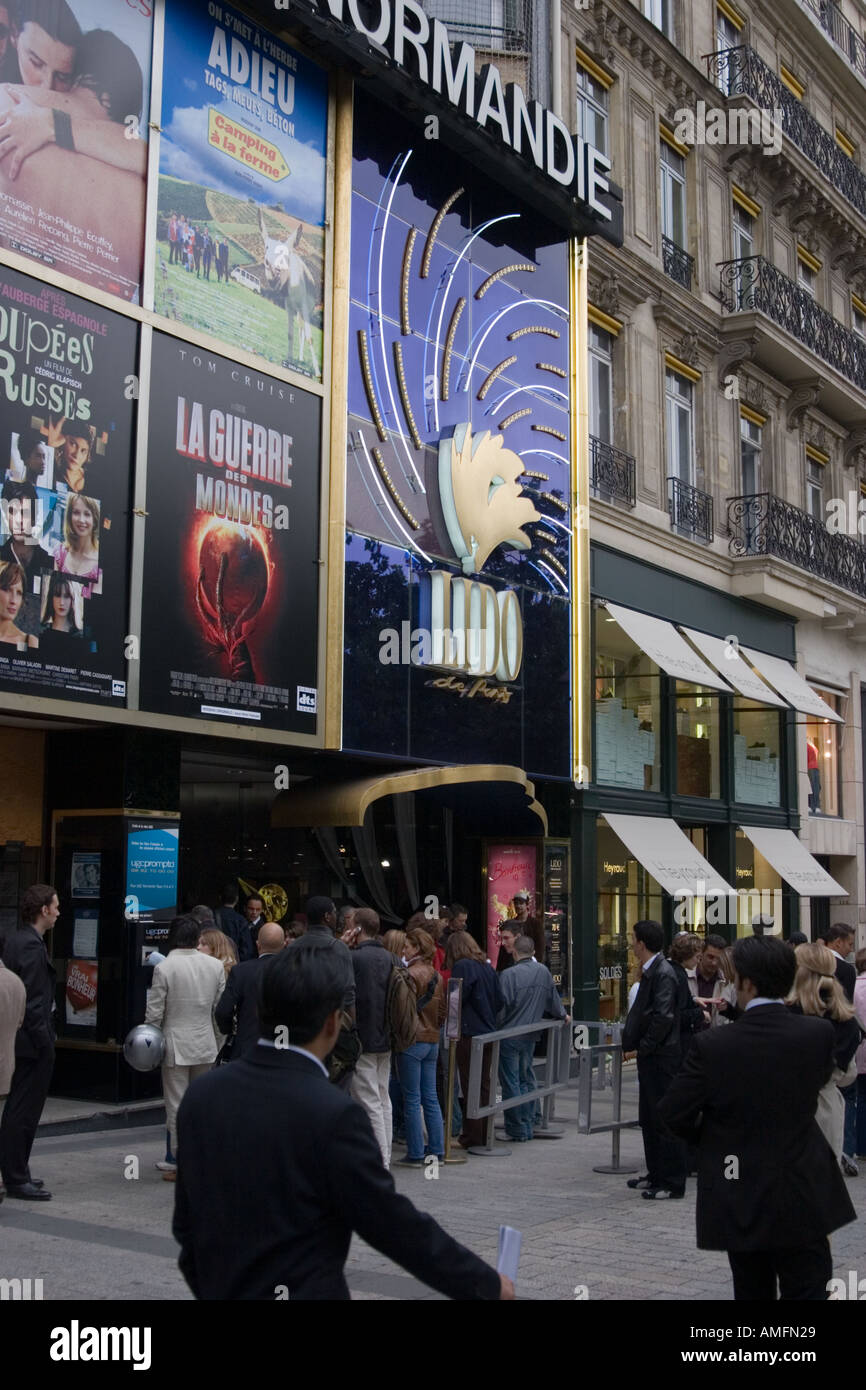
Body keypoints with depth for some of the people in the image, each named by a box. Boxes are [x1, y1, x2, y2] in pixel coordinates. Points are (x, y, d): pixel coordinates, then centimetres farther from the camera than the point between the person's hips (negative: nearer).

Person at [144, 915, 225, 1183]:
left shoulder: (164, 968, -12)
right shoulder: (215, 965, 0)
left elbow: (154, 1012, -9)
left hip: (176, 1045, -4)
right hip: (206, 1045, 4)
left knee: (177, 1106, 3)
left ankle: (180, 1163, 6)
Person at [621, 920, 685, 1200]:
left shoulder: (663, 973, -17)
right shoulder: (650, 971, 13)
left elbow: (663, 1016, -23)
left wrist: (641, 1048, -17)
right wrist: (631, 1043, 10)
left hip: (661, 1058, -10)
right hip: (649, 1056, 10)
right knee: (648, 1118, 16)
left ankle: (672, 1182, 3)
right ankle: (656, 1174, 27)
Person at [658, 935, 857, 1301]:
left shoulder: (712, 1045, -16)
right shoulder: (819, 1034, -11)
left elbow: (673, 1113, -10)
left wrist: (706, 1138, 10)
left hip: (740, 1201, 0)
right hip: (803, 1197, 1)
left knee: (752, 1291, 15)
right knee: (807, 1289, 7)